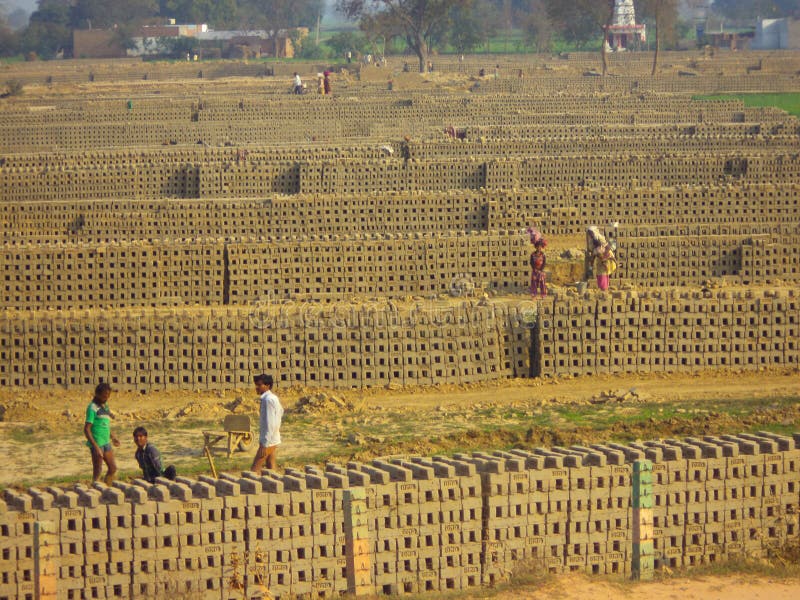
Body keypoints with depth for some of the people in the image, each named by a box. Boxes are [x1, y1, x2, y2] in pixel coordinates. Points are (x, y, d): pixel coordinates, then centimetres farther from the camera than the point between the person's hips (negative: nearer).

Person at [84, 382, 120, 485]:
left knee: (113, 468, 12)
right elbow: (87, 429, -18)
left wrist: (113, 437, 31)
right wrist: (96, 447, -23)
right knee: (97, 472, -4)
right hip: (97, 443, -9)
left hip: (106, 442, 9)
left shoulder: (105, 405, 12)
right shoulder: (93, 408, -13)